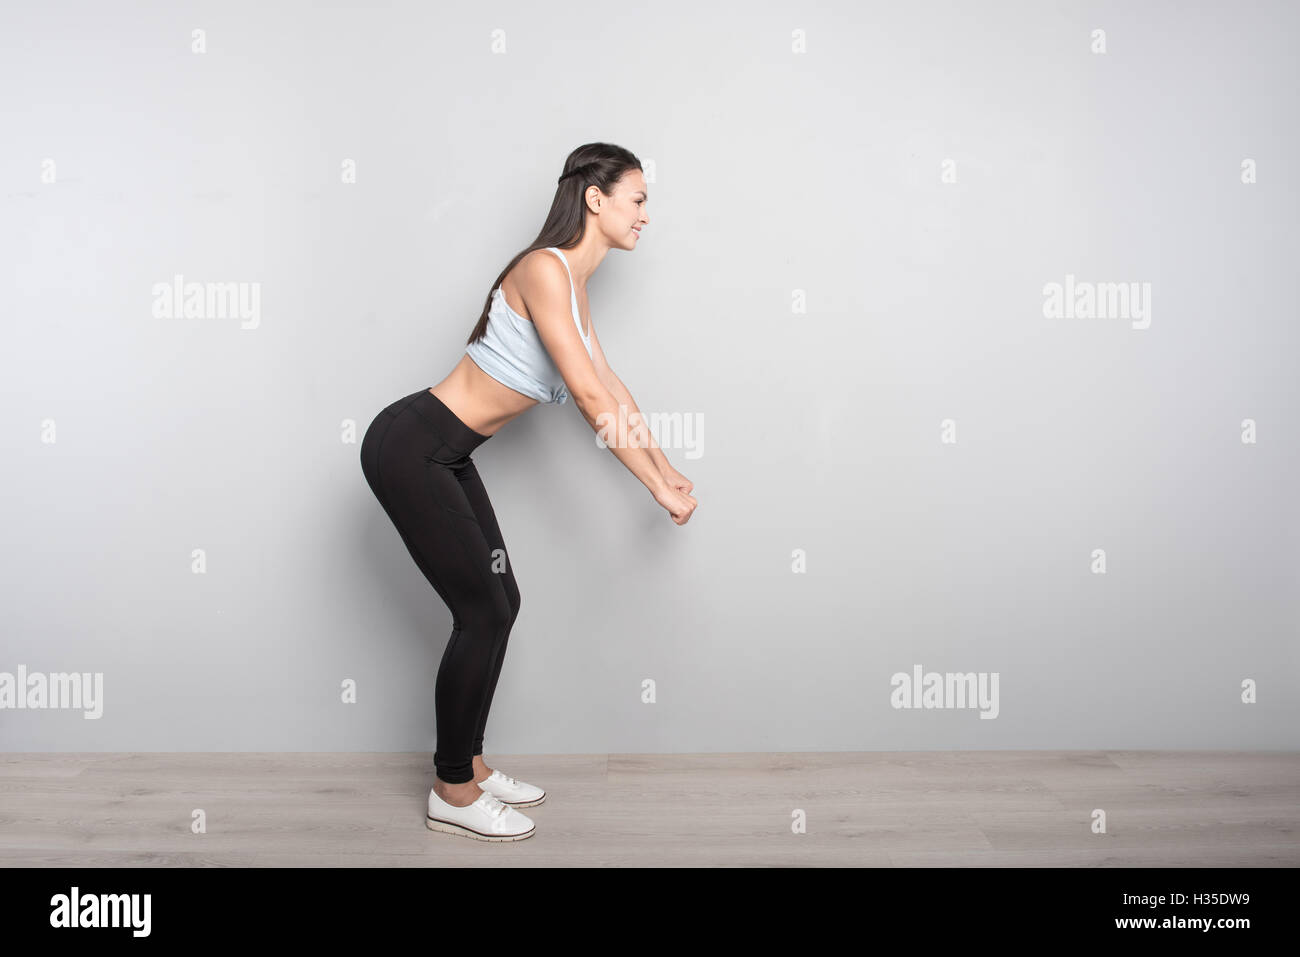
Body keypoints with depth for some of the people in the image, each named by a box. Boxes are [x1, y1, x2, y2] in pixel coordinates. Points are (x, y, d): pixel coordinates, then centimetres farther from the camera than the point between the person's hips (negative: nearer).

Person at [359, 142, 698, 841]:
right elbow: (590, 398, -22)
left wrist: (667, 469, 22)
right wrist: (660, 492, -17)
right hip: (411, 447, -9)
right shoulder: (543, 269, -19)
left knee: (499, 604, 12)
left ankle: (467, 763, 28)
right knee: (482, 612, -3)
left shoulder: (573, 281, 11)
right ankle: (453, 792, 15)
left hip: (446, 457, 9)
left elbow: (610, 384, 19)